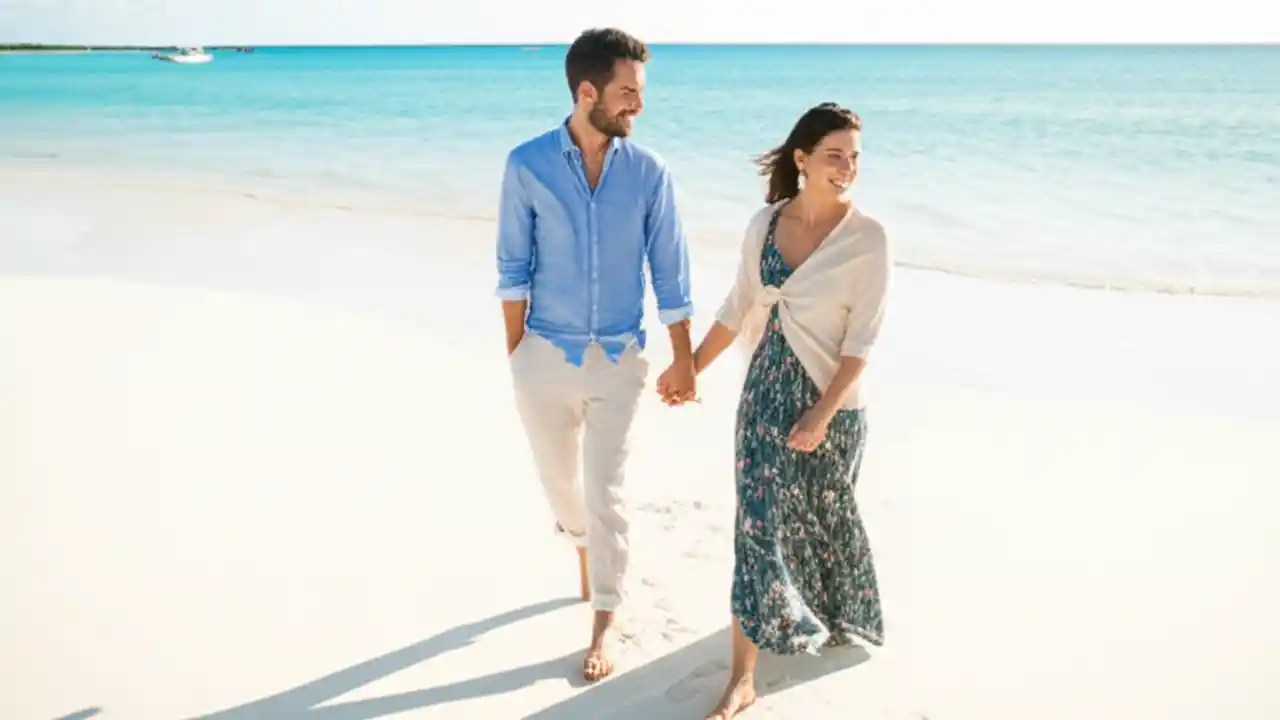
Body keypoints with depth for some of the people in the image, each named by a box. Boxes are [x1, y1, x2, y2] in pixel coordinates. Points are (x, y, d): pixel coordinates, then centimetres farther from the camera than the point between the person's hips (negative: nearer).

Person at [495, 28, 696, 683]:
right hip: (546, 356, 1)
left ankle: (603, 624, 17)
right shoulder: (527, 165, -9)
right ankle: (586, 549, 49)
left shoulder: (648, 172, -6)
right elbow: (514, 269, -3)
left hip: (618, 358, 0)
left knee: (606, 492, 3)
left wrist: (683, 359, 2)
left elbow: (669, 272, 0)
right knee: (560, 479, 18)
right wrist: (516, 355, 0)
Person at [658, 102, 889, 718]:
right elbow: (738, 309, 10)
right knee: (760, 523, 3)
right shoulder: (764, 223, -1)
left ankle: (831, 614, 48)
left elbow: (861, 341, -14)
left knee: (822, 519, 16)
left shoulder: (867, 239, -12)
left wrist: (822, 414, -21)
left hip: (830, 400, -3)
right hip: (765, 390, 3)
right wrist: (690, 368, 13)